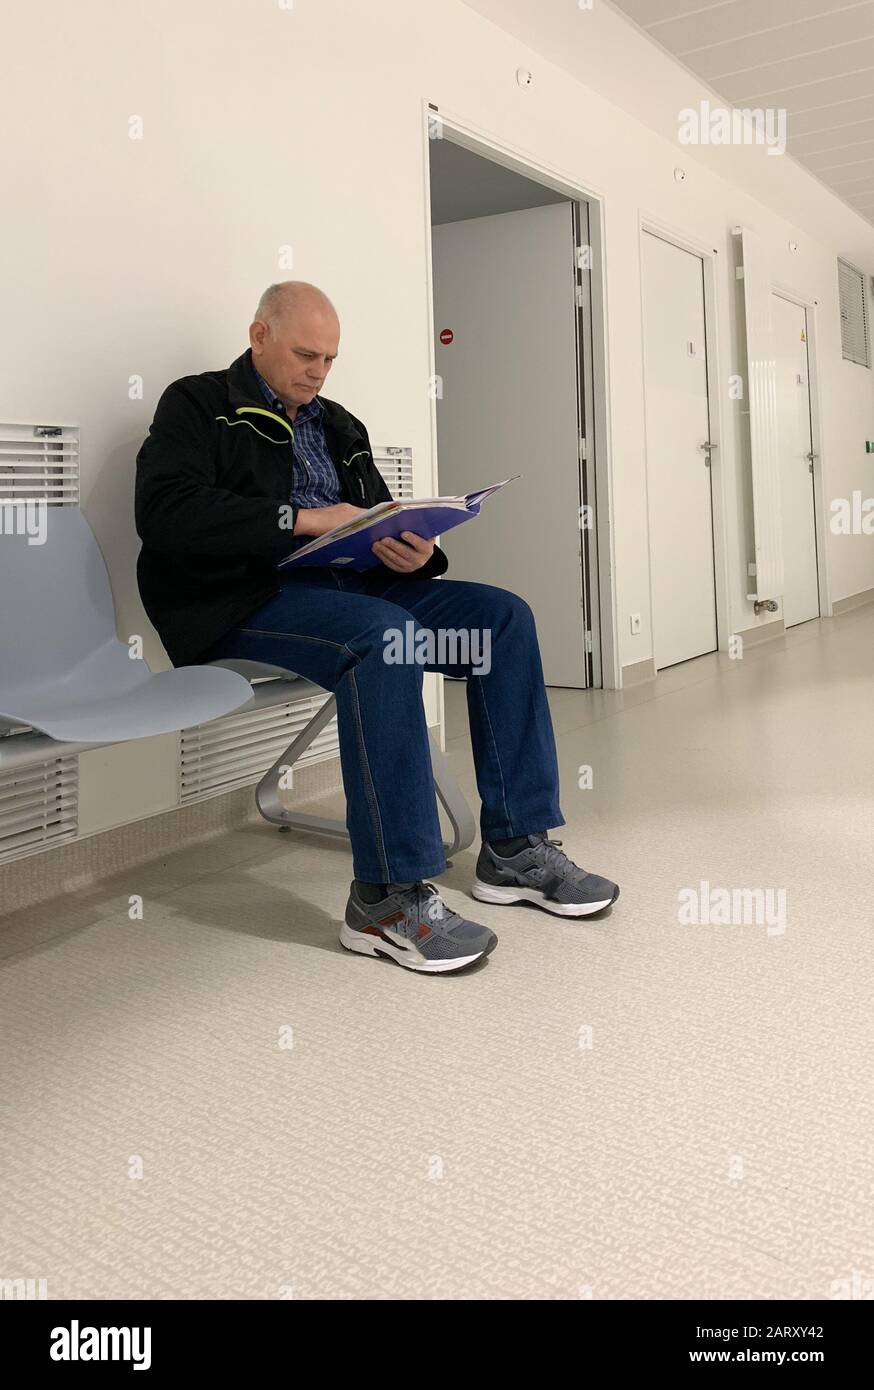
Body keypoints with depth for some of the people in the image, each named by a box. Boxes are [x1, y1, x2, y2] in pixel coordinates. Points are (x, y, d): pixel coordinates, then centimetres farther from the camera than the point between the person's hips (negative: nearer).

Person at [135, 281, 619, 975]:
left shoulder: (339, 426, 24)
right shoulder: (199, 404, 5)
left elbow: (382, 523, 22)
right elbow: (165, 512, -14)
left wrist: (416, 551, -5)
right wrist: (303, 518, -19)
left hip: (347, 584, 7)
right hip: (243, 601, -7)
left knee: (504, 616, -10)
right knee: (383, 632, -36)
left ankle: (515, 847, -9)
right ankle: (387, 897, -32)